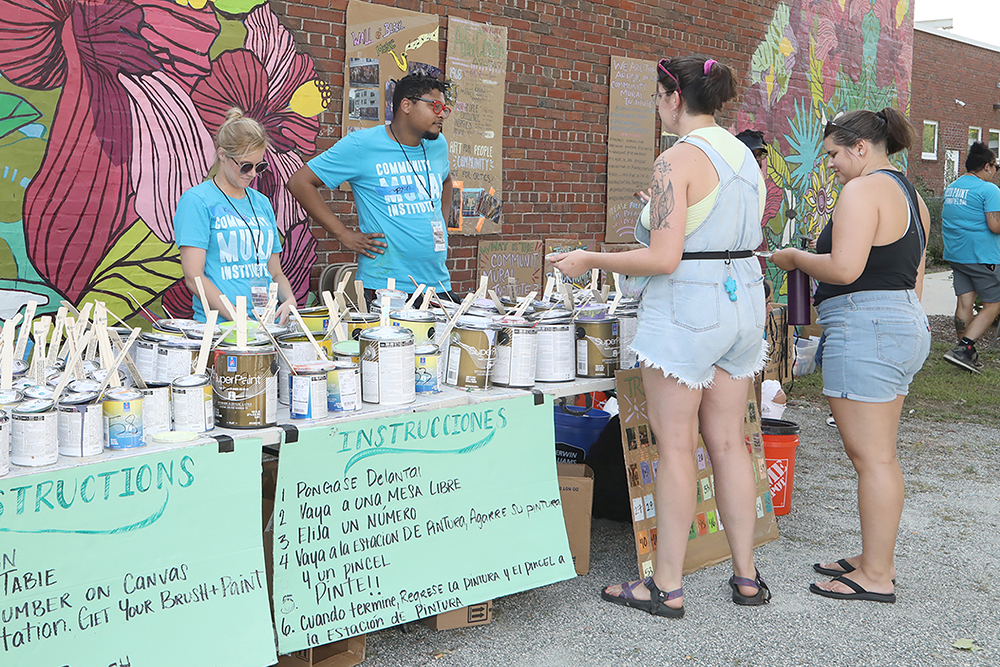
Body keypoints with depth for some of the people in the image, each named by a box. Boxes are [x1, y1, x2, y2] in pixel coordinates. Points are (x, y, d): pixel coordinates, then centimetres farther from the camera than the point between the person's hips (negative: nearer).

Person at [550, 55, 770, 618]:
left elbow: (663, 258, -20)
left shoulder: (677, 160, -14)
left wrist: (591, 260, -9)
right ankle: (747, 577, 21)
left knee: (676, 447, 0)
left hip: (685, 305, -8)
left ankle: (667, 587, 10)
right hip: (744, 300, 8)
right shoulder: (746, 156, 12)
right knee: (729, 441, 14)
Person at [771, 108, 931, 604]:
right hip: (906, 323, 11)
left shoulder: (863, 190, -12)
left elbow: (845, 269, -22)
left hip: (866, 328, -11)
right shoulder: (909, 195, 19)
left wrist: (794, 258, -6)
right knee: (876, 454, 15)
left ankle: (876, 577, 3)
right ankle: (876, 557, 23)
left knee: (872, 457, -5)